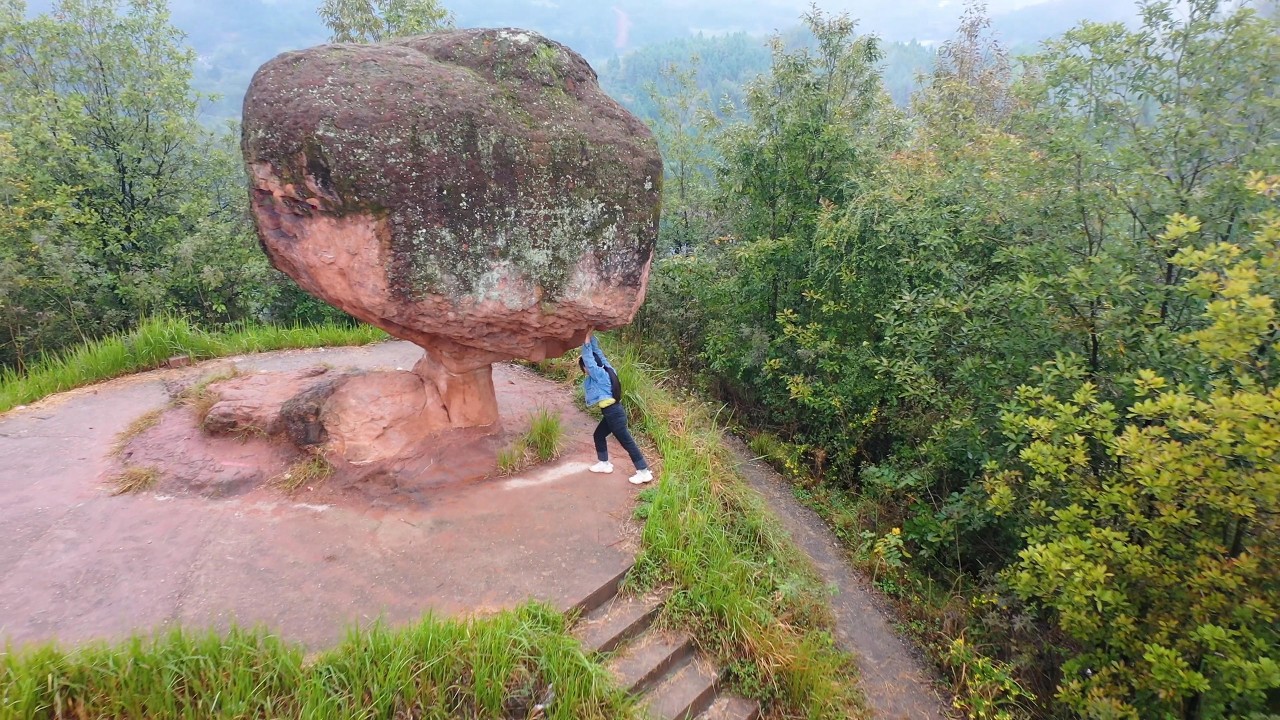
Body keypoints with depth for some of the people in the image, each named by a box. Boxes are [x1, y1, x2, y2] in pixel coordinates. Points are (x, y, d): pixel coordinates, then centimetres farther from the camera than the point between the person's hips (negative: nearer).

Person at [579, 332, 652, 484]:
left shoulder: (599, 374, -14)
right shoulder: (602, 372, 9)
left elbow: (589, 359, -17)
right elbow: (597, 353, 16)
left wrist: (587, 339, -11)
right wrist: (591, 336, 11)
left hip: (613, 413, -10)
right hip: (611, 412, 10)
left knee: (627, 442, -6)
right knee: (599, 435, 22)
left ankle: (644, 472, -3)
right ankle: (604, 463, 34)